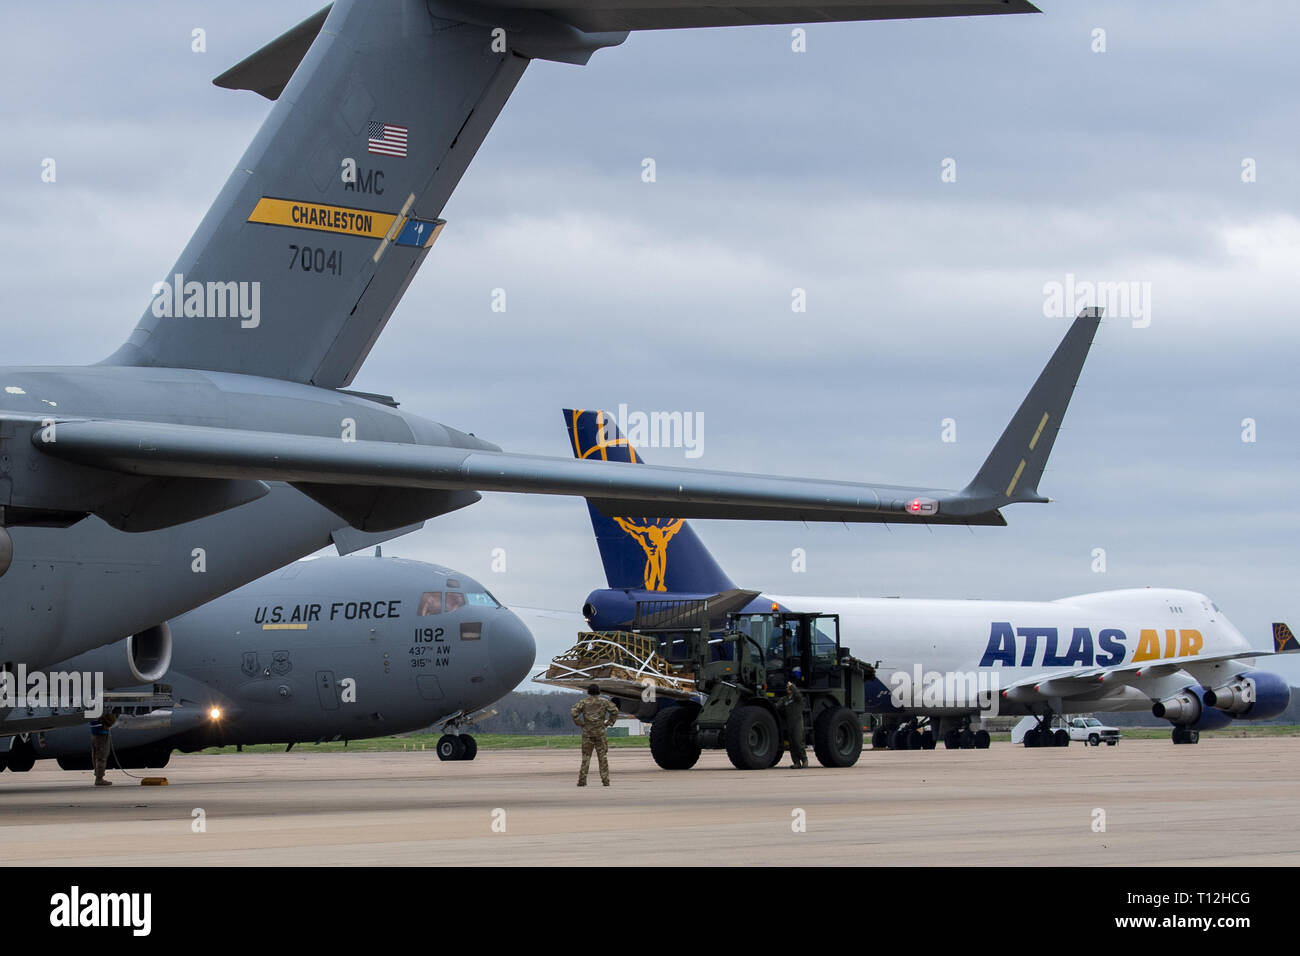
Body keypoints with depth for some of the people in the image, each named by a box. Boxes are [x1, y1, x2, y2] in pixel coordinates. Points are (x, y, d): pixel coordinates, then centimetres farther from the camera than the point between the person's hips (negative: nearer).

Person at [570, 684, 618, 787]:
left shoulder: (583, 702, 3)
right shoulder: (603, 702, 4)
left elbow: (573, 712, -9)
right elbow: (614, 710, -5)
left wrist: (580, 724, 0)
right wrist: (609, 723, 2)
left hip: (587, 732, 0)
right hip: (600, 731, 0)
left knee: (586, 756, 4)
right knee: (603, 756, 4)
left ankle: (582, 780, -2)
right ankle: (605, 780, -1)